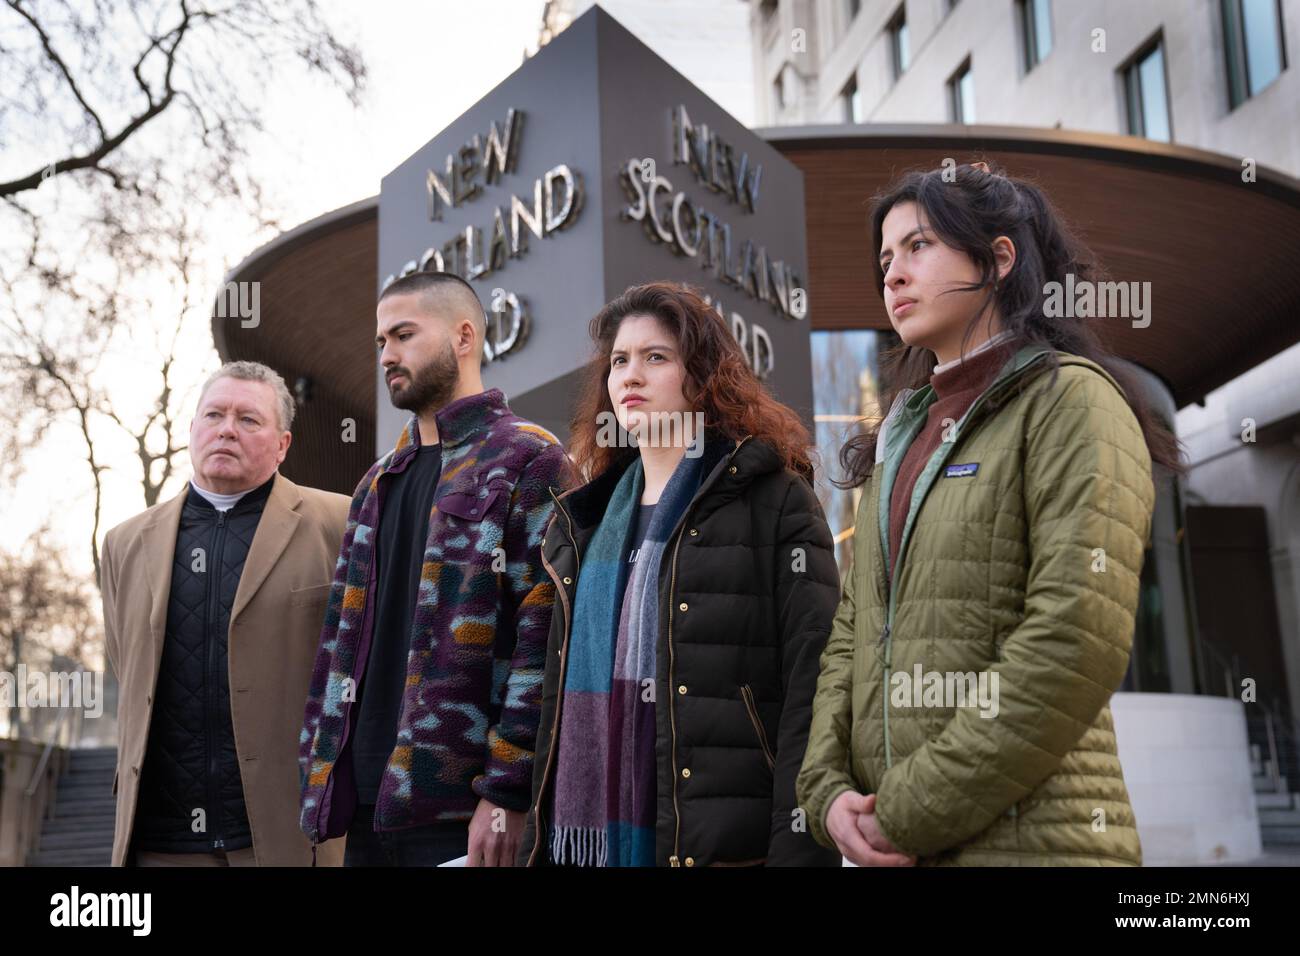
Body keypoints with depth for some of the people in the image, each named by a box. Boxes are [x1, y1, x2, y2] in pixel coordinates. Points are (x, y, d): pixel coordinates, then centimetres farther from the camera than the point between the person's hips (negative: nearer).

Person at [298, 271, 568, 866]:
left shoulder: (528, 460, -5)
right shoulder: (380, 481, 18)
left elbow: (544, 637, -13)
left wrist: (507, 794, -18)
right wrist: (323, 773, 12)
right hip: (366, 801, 7)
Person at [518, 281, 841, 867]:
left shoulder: (775, 502, -4)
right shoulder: (588, 523, 15)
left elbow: (811, 688, -11)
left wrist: (799, 847, -18)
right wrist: (535, 843, 14)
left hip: (718, 837, -5)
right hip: (584, 832, 6)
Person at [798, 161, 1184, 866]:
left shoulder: (1069, 400, -6)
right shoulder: (901, 439, 16)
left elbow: (1076, 648, -18)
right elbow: (853, 634, 12)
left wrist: (915, 813, -16)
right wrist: (829, 789, -4)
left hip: (1022, 837, -6)